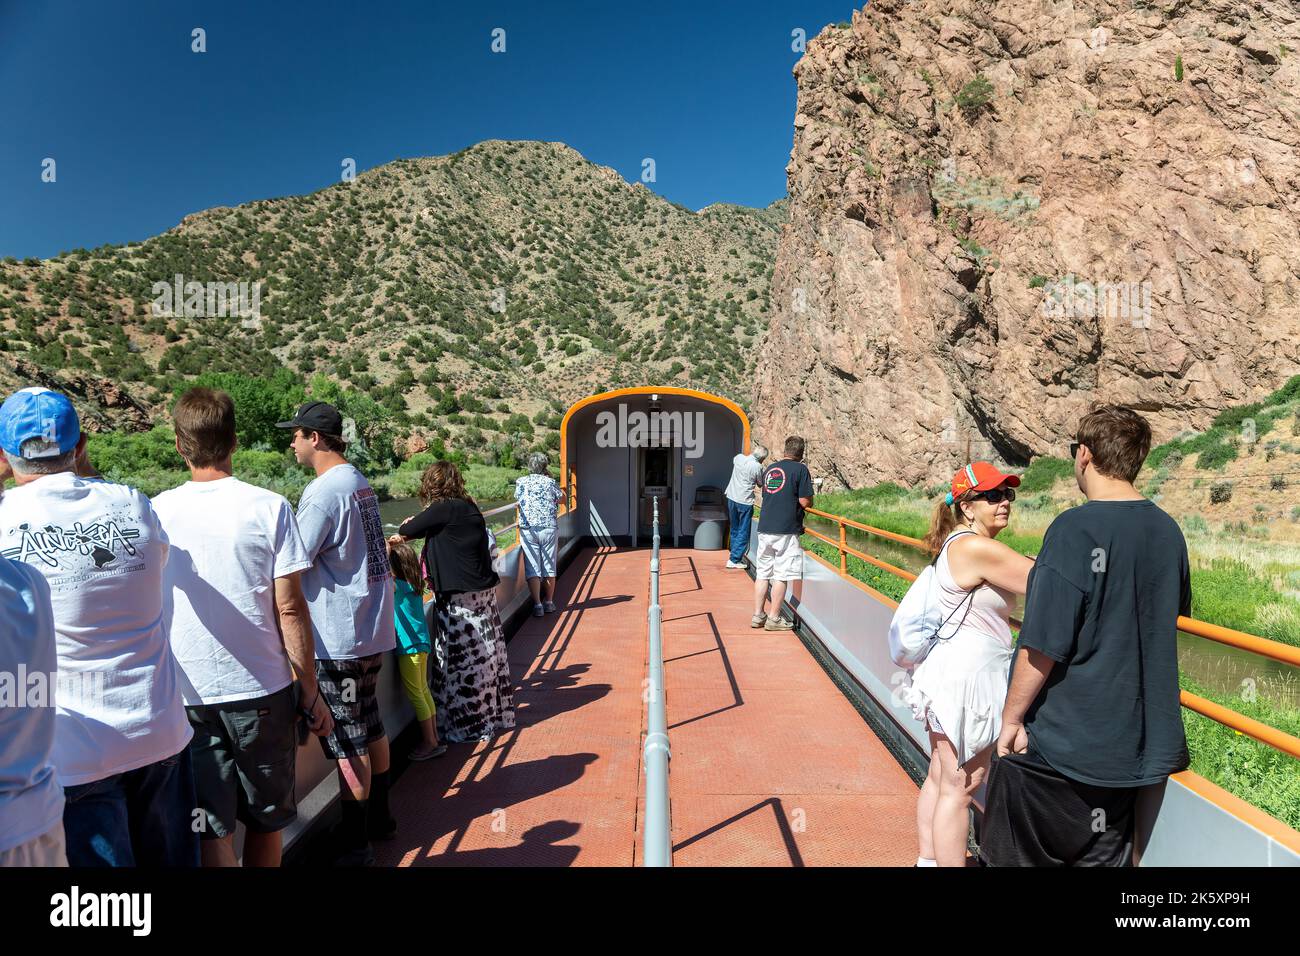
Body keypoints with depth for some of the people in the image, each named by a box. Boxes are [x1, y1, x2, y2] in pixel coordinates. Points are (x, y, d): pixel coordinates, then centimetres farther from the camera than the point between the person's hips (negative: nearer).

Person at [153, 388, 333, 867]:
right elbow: (289, 608, -10)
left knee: (211, 828, 7)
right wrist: (311, 692, -1)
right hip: (261, 689, -1)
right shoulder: (268, 507, -9)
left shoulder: (155, 512, -2)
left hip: (186, 696, 1)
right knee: (264, 820, 17)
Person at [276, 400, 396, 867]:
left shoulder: (323, 491, -18)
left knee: (347, 742, 2)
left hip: (339, 637, -9)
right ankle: (379, 816, 34)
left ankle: (355, 842, 13)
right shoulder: (361, 482, 10)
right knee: (371, 727, 20)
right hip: (373, 629, 9)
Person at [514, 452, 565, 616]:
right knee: (549, 566, 11)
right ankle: (549, 602, 20)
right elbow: (562, 499, 15)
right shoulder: (550, 482, 1)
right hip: (548, 528, 0)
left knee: (532, 568, 0)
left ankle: (537, 605, -7)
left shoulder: (520, 482, 4)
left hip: (527, 529, 0)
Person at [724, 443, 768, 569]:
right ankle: (734, 560, 2)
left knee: (734, 530, 19)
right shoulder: (758, 467, -14)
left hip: (731, 498, 6)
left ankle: (736, 555, 26)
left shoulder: (738, 458, 0)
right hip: (745, 502, -6)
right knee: (743, 532, 4)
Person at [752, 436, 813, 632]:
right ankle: (774, 618, 4)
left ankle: (758, 615, 15)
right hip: (786, 530, -6)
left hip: (764, 528, 6)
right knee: (781, 575, 1)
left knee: (762, 573, 11)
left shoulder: (769, 468, 12)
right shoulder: (800, 469, -6)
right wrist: (810, 501, 11)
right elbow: (805, 502, -11)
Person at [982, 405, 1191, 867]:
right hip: (1132, 746, 7)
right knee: (1104, 855, 20)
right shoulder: (1167, 531, 2)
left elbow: (1044, 643, -22)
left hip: (1058, 744, -7)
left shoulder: (1075, 529, -20)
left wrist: (1012, 718, -11)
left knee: (1015, 856, 11)